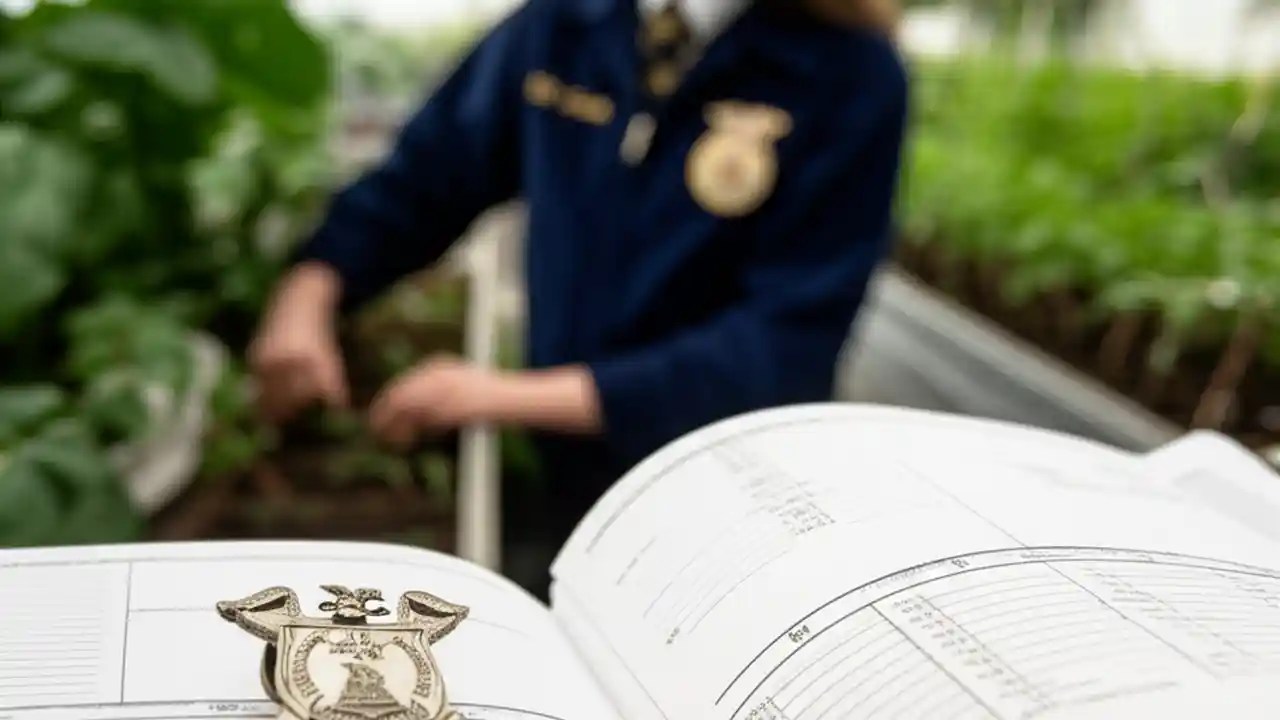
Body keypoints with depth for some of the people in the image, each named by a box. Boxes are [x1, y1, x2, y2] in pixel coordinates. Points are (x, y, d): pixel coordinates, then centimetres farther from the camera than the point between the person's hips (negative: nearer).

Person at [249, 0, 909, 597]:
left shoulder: (850, 74, -16)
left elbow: (787, 346, -21)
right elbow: (424, 177, 8)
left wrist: (522, 395, -25)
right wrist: (309, 292, -11)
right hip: (553, 486, 4)